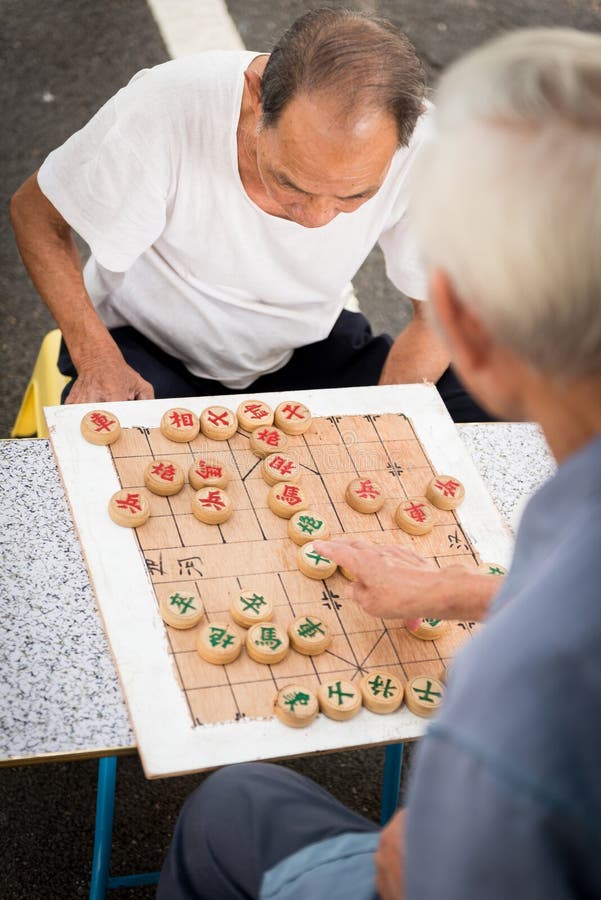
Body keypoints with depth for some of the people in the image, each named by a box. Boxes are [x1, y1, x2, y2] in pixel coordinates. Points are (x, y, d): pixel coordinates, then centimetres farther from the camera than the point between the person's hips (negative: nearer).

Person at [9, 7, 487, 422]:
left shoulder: (423, 147, -26)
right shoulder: (166, 109, -32)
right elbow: (36, 212, -14)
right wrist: (97, 358, -26)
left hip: (307, 349, 3)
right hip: (149, 346, -2)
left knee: (482, 411, -16)